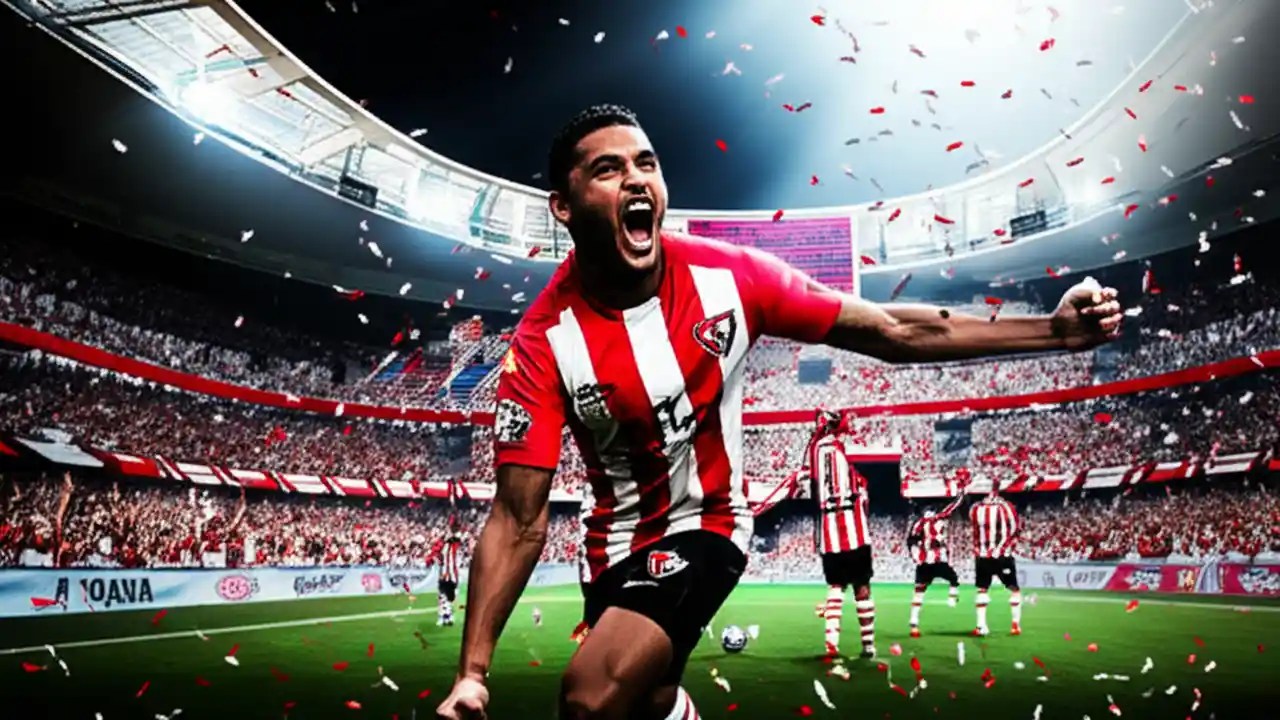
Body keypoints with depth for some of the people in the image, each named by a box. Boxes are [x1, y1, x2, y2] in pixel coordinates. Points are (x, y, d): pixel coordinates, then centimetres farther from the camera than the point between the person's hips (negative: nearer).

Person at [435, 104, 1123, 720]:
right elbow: (519, 520, -22)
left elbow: (893, 331, -14)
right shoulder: (545, 341, -23)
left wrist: (1055, 329, -17)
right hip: (617, 542, 2)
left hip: (706, 520, -2)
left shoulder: (727, 275, -20)